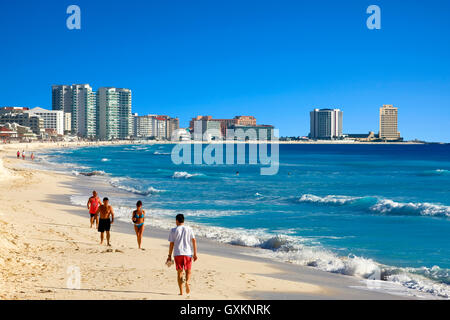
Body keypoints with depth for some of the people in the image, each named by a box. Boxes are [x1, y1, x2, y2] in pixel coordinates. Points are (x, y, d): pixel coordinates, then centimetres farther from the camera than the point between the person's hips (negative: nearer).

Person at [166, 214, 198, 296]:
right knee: (188, 271, 12)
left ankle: (181, 292, 3)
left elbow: (171, 244, 0)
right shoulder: (189, 229, 7)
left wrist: (169, 256, 5)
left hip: (178, 253, -1)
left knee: (179, 272, 8)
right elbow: (194, 241, -1)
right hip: (188, 253, 1)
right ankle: (187, 282, -19)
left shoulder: (173, 230, 3)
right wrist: (195, 254, 0)